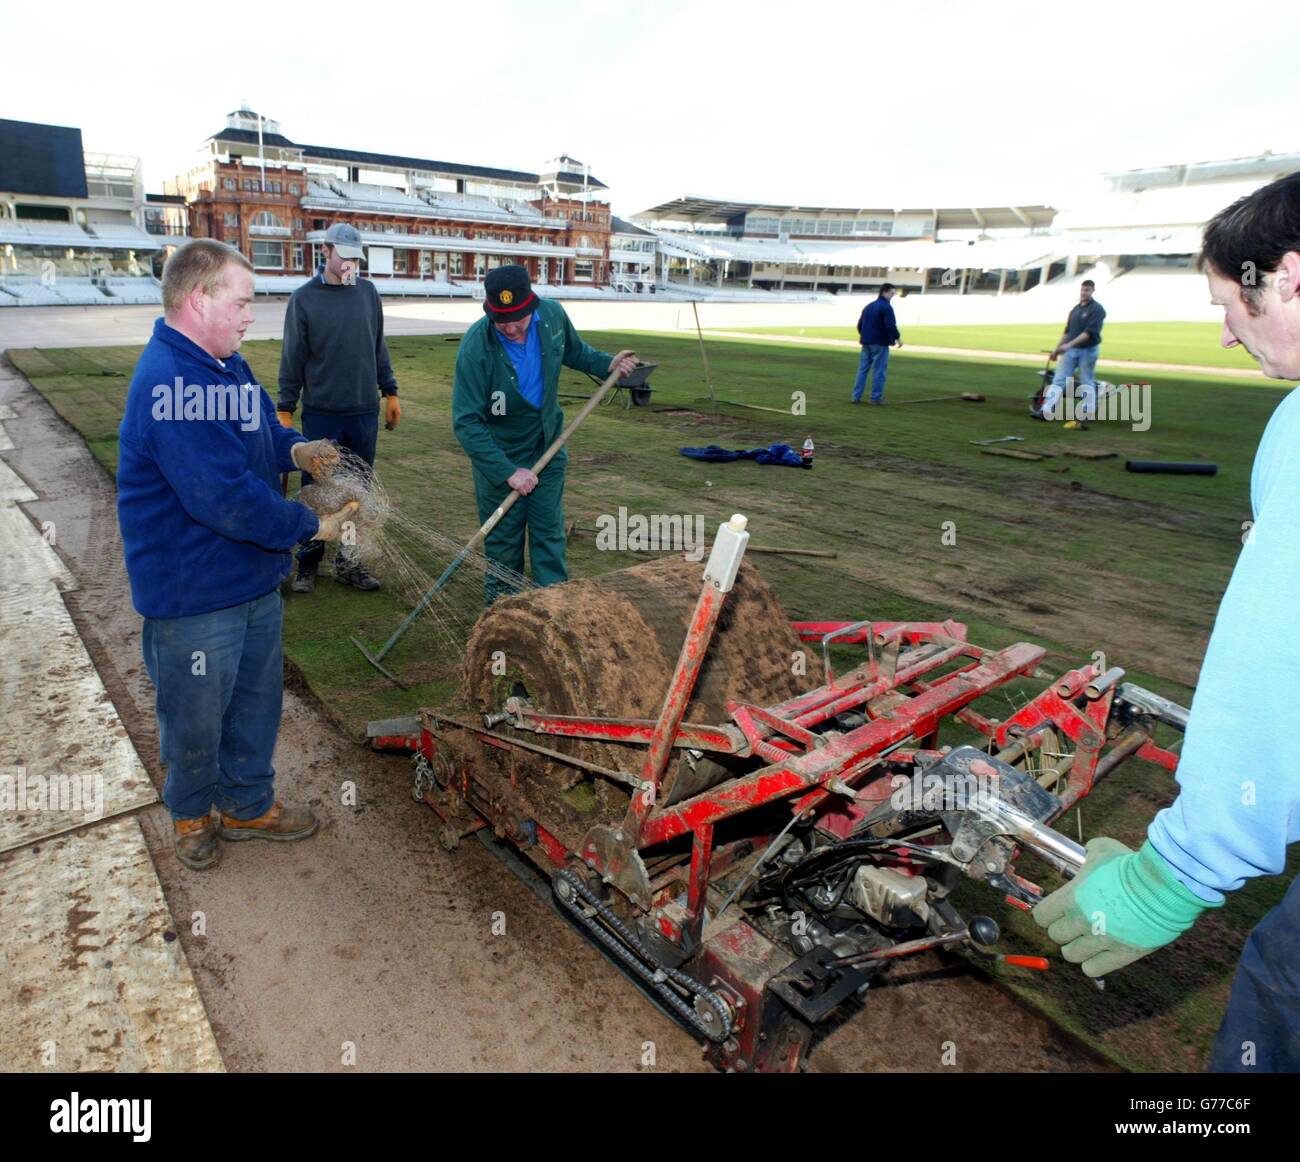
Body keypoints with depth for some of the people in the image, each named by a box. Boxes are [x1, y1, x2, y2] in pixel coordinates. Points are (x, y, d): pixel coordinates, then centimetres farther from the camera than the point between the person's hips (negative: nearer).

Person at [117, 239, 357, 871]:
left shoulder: (225, 363, 7)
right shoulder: (169, 383, -26)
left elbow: (254, 431, 22)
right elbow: (224, 498, -31)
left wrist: (294, 450, -1)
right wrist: (311, 527, -21)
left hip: (255, 576, 9)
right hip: (192, 592, -9)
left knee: (258, 695, 21)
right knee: (197, 714, 12)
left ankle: (249, 805, 40)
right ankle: (191, 812, 39)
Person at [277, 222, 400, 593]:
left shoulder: (368, 291, 5)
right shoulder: (303, 298, -3)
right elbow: (292, 358, -1)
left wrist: (390, 392, 11)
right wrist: (285, 410, -2)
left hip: (365, 413, 3)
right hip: (321, 414, -3)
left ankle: (349, 562, 20)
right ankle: (309, 563, 20)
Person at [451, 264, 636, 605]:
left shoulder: (553, 315, -12)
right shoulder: (475, 347, -27)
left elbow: (574, 351, 13)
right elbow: (466, 423, -25)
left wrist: (607, 364, -3)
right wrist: (508, 472, -29)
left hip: (548, 448, 4)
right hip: (499, 455, -3)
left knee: (550, 535, 9)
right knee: (503, 542, 7)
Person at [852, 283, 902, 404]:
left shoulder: (868, 306, 15)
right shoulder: (886, 307, -11)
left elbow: (860, 324, 22)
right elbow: (891, 326, -20)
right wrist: (898, 338, -9)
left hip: (866, 343, 7)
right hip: (880, 344, -7)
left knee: (862, 369, 8)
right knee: (879, 371, -2)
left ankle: (856, 396, 6)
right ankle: (876, 398, -1)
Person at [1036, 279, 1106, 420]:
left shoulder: (1097, 309, -8)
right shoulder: (1075, 309, 14)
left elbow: (1089, 332, -19)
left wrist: (1069, 344, -27)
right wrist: (1057, 348, 16)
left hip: (1088, 351, -6)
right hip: (1070, 350, 6)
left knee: (1086, 384, 3)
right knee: (1058, 380, -5)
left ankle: (1087, 413, 13)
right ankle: (1046, 411, -12)